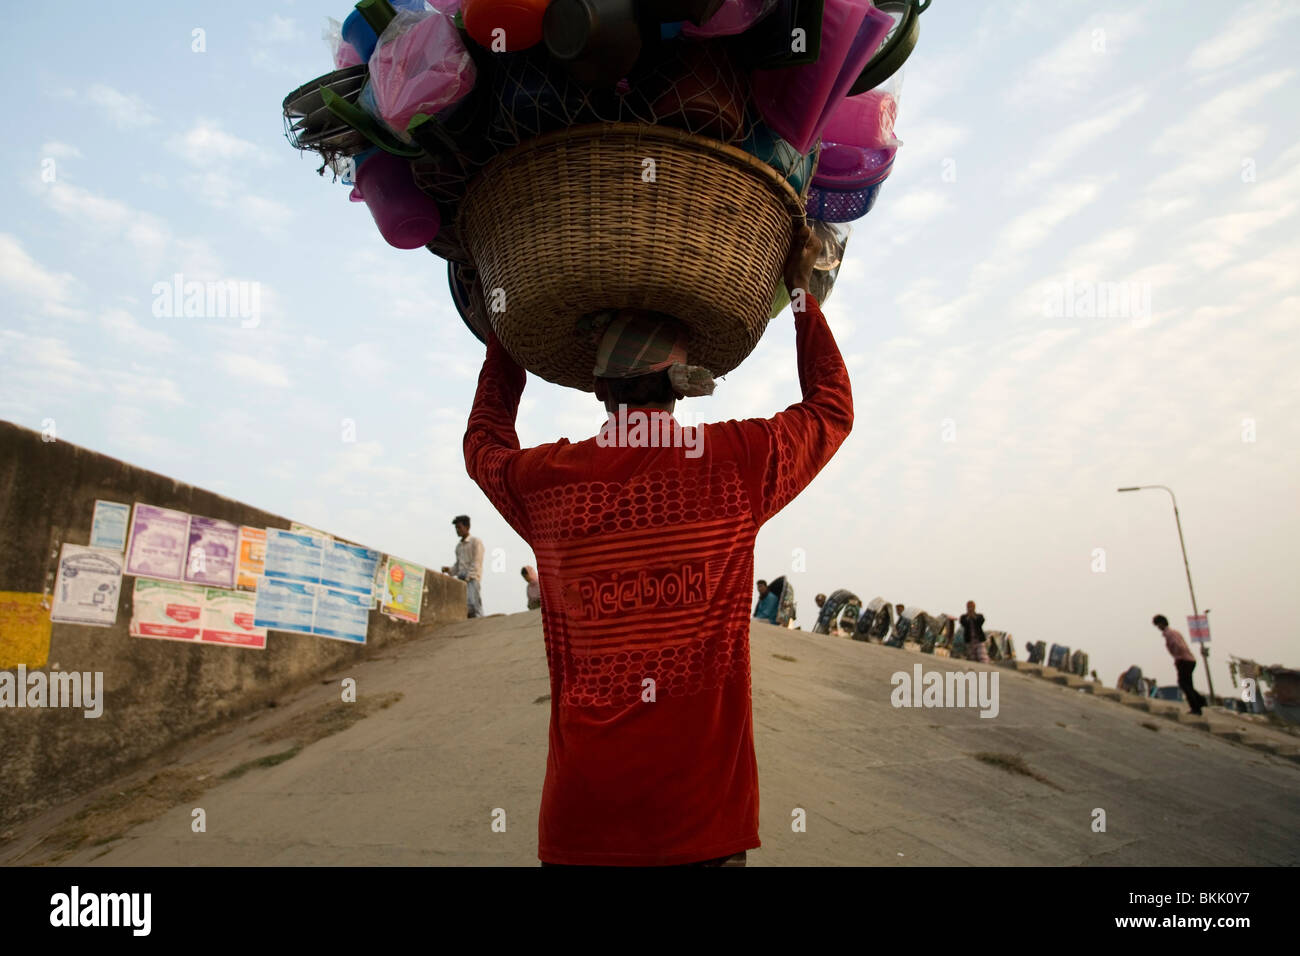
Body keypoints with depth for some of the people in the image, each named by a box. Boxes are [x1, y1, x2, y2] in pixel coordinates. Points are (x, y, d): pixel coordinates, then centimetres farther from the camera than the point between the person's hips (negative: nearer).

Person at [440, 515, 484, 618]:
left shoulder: (476, 542, 3)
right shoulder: (458, 546, 24)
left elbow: (476, 564, -6)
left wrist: (467, 577, -15)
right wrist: (449, 570, 5)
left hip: (472, 579, -6)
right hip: (461, 580, 6)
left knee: (473, 605, -20)